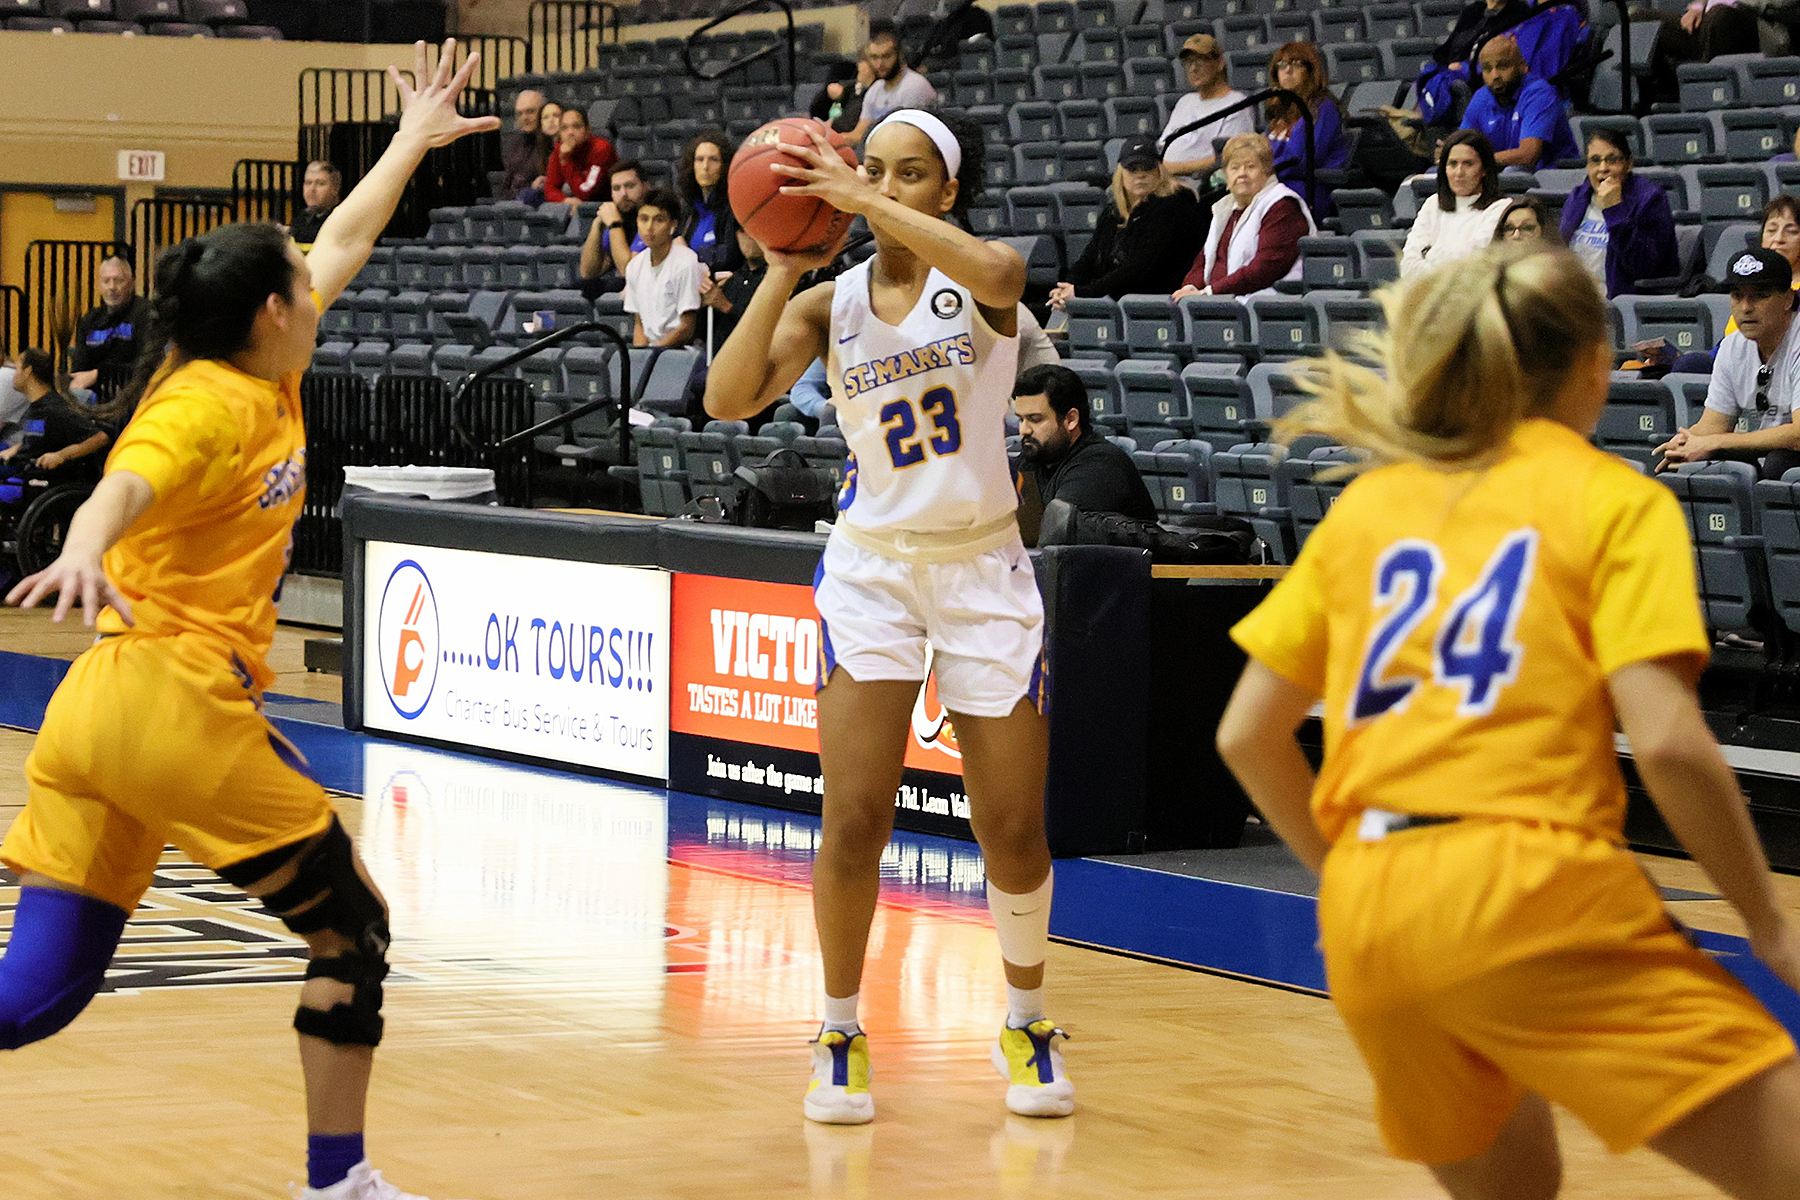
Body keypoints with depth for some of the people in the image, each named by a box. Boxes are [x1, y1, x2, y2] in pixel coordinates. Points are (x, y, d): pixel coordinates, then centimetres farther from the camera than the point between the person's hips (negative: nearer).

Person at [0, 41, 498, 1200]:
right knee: (353, 931, 8)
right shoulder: (207, 403, -9)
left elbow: (342, 246, 31)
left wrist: (413, 142, 42)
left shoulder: (266, 376, 15)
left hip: (95, 711, 9)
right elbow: (122, 488, -29)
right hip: (183, 701, -9)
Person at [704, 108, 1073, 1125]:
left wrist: (862, 202, -34)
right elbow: (729, 399, -14)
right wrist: (784, 270, -20)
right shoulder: (831, 303, 0)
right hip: (873, 565, 1)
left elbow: (998, 276, -33)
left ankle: (1027, 1022, 26)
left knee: (1015, 831, 4)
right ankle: (841, 1033, 7)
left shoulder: (976, 279, -6)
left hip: (984, 568, -1)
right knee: (855, 821, -10)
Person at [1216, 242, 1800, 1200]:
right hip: (1534, 897, -6)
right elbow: (1667, 742, -8)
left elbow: (1247, 737, 17)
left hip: (1364, 925, 6)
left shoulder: (1365, 505, 19)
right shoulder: (1616, 499, 5)